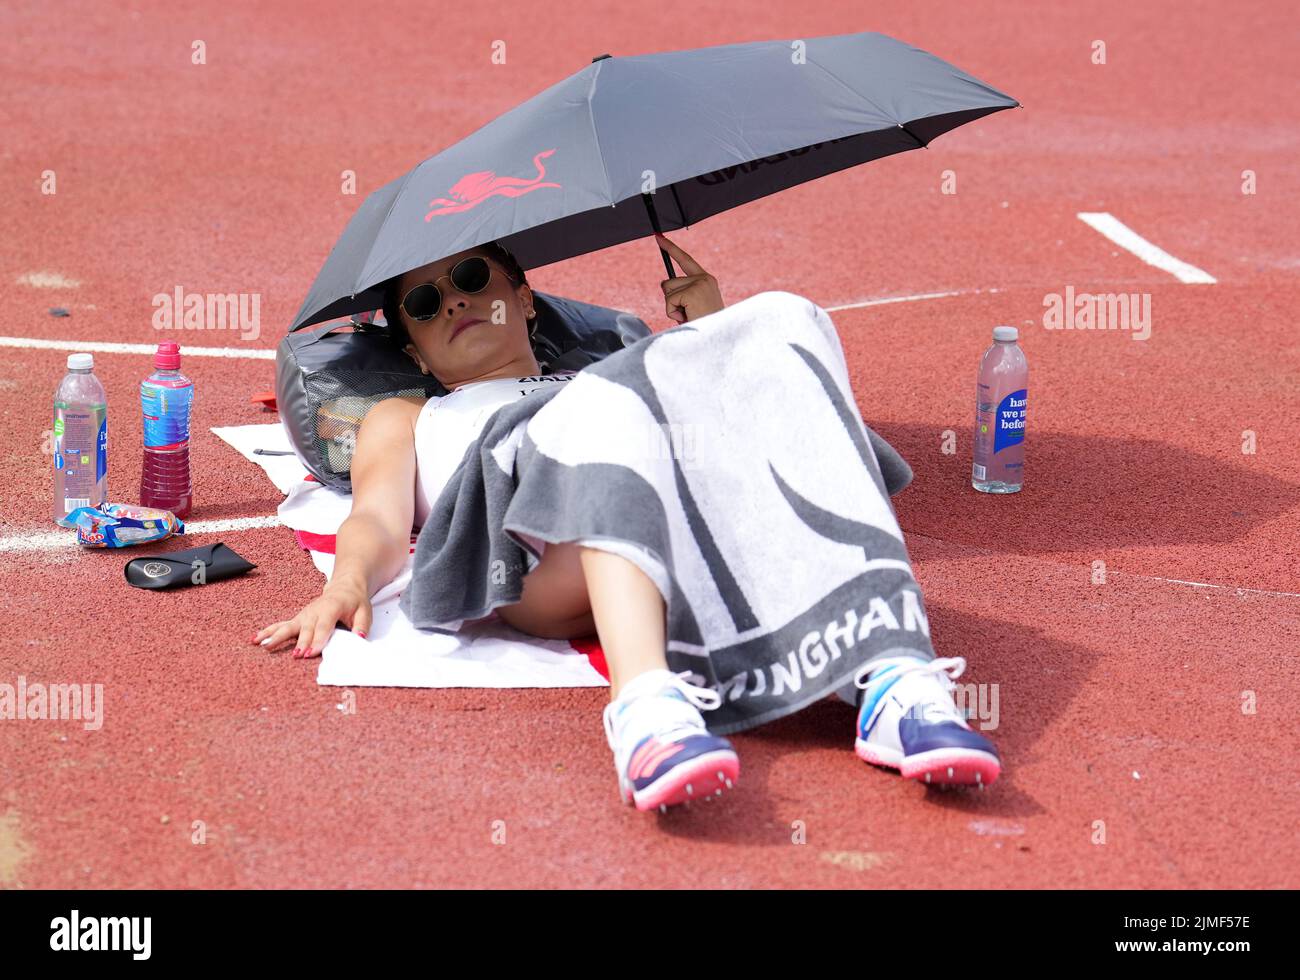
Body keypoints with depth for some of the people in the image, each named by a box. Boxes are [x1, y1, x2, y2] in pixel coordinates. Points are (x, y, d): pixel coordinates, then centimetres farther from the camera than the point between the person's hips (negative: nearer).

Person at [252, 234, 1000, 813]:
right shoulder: (406, 419, 41)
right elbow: (380, 520, 17)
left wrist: (710, 335, 18)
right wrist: (348, 582, -4)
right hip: (540, 561, -2)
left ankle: (892, 679, -49)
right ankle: (648, 704, -60)